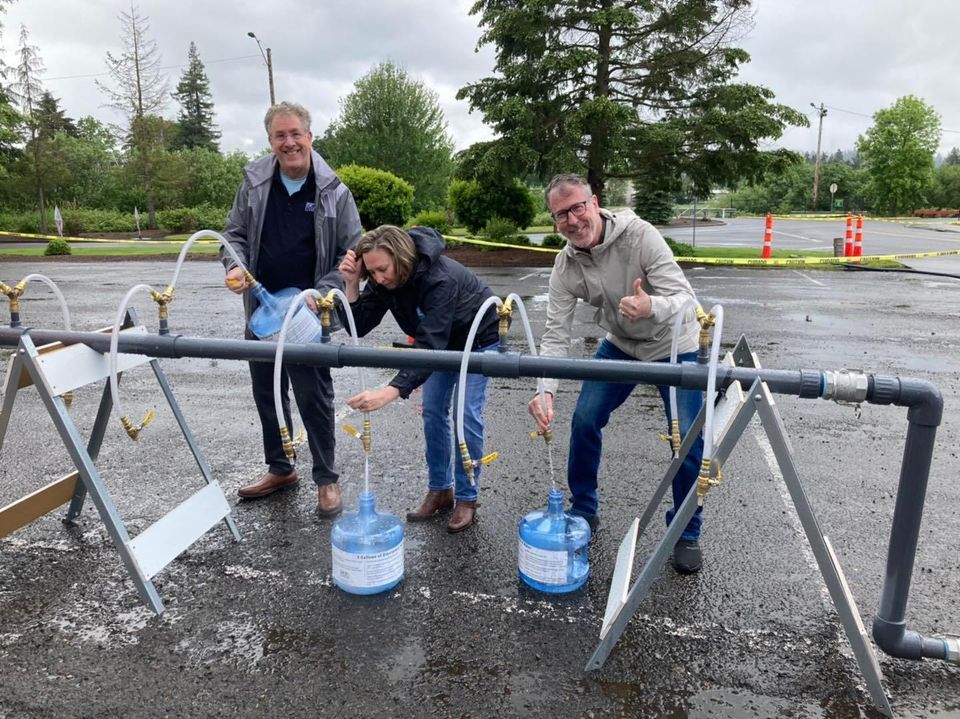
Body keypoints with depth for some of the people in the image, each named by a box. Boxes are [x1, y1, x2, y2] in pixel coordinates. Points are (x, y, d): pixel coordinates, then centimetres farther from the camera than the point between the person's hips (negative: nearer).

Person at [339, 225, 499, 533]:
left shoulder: (440, 279, -41)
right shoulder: (383, 280, -19)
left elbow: (430, 347, -48)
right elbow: (360, 326, -19)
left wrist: (389, 392, -58)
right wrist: (352, 284, -34)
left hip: (478, 339, -6)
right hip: (441, 339, 7)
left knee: (466, 415, -10)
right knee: (433, 411, 4)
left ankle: (466, 498, 5)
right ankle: (439, 490, 18)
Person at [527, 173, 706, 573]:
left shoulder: (640, 235, -29)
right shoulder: (565, 267, -17)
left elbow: (684, 296, -32)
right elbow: (555, 334, -19)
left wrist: (650, 307, -56)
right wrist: (546, 390, -34)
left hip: (673, 346, -3)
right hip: (620, 345, 4)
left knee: (688, 439, -8)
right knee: (584, 420, -3)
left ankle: (686, 534, 13)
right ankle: (583, 510, 19)